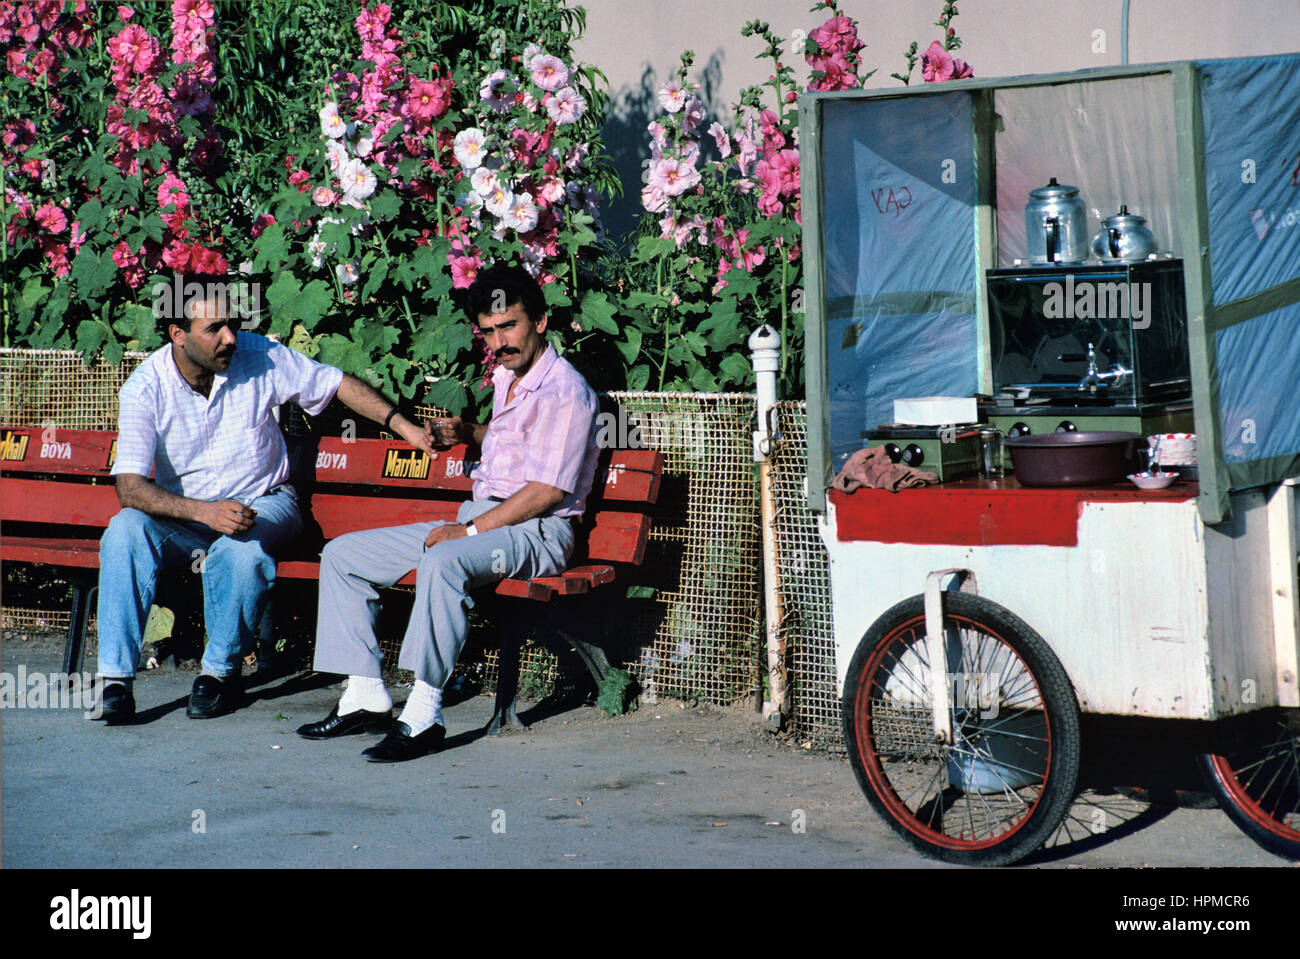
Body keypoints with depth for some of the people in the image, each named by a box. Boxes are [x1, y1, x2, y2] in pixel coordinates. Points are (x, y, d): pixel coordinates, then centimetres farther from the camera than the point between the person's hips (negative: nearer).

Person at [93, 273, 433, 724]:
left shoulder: (259, 357, -9)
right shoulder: (145, 388, -13)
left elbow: (337, 383, 4)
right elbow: (131, 487, -22)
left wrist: (402, 425, -6)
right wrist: (205, 511, -37)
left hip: (262, 501, 0)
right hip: (183, 513, 0)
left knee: (242, 550, -35)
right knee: (125, 530, -31)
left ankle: (221, 670, -14)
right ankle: (116, 678, -29)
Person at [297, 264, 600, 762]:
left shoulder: (564, 392, -13)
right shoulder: (505, 376, 16)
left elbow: (546, 492, -20)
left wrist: (470, 530, -20)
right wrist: (467, 433, 19)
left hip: (535, 531, -10)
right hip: (479, 519, 10)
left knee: (443, 562, -40)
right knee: (342, 555, 2)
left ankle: (423, 716, -37)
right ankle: (366, 696, -4)